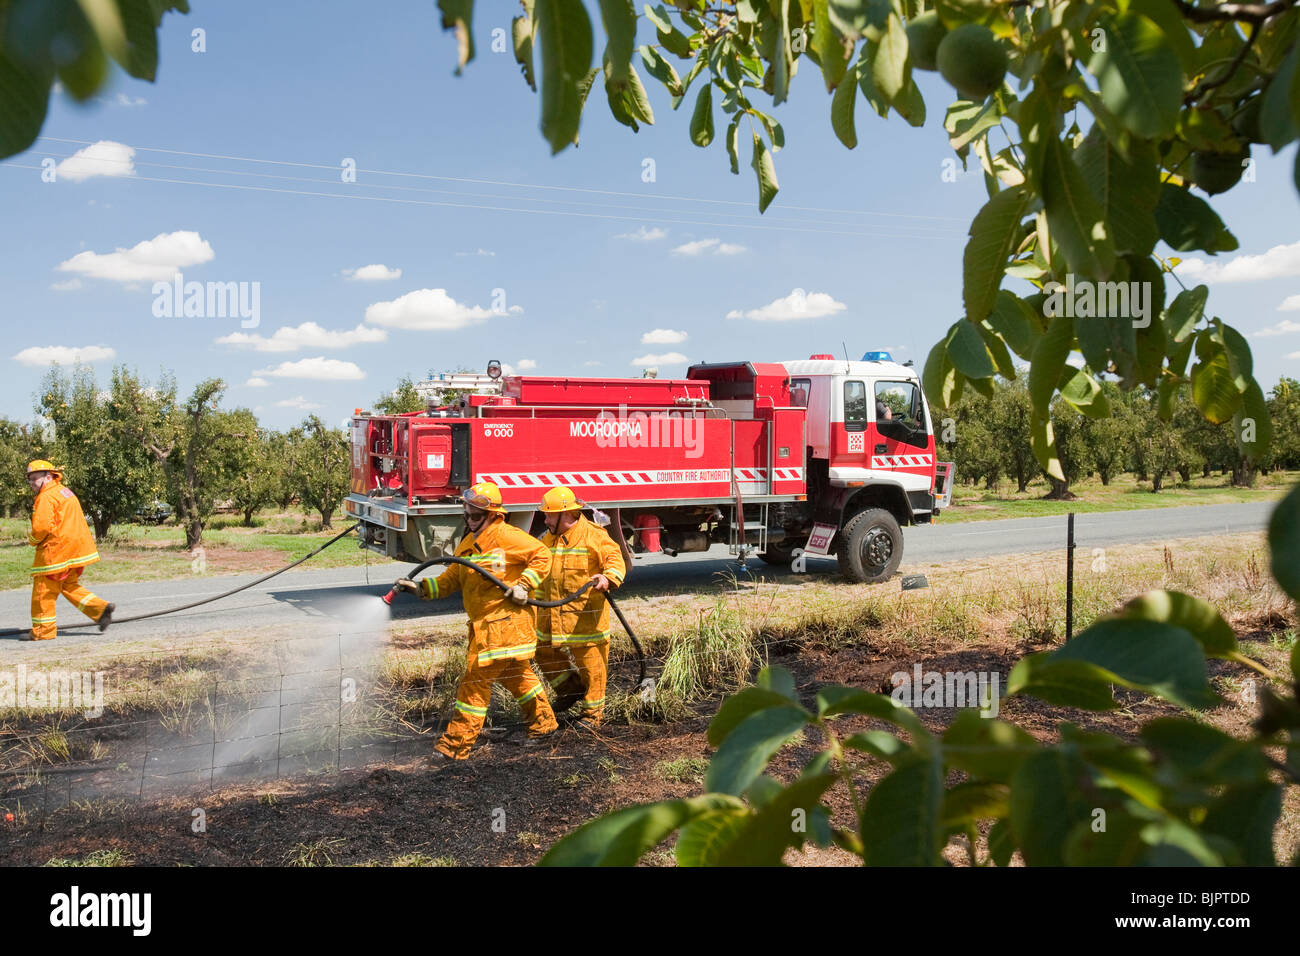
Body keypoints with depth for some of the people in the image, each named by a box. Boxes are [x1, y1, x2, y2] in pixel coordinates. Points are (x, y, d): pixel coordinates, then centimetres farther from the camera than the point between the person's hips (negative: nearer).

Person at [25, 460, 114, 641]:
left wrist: (32, 540, -2)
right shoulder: (65, 492, 18)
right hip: (77, 549, 9)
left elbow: (41, 526, -20)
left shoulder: (46, 497, -13)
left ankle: (43, 631, 7)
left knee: (44, 589, 1)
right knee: (69, 585, 18)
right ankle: (101, 609, 7)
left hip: (57, 550, -9)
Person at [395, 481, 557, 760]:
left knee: (477, 677, -6)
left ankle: (456, 744, 0)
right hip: (484, 623, 9)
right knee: (515, 673, 20)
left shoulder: (506, 536, -12)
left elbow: (542, 555, -11)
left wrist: (523, 585, -18)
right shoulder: (467, 544, 14)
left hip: (505, 620, -9)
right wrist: (421, 588, -2)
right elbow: (450, 580, 12)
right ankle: (543, 721, 36)